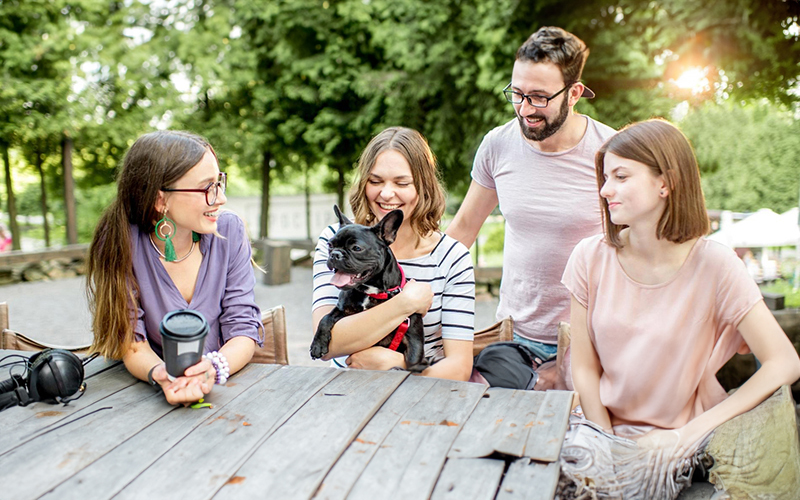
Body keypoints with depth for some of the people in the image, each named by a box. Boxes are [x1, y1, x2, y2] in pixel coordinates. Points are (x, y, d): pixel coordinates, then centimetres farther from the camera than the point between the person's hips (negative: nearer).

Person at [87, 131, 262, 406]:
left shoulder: (229, 231, -7)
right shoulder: (120, 243, -11)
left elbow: (243, 327, -7)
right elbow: (132, 340, -10)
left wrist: (215, 367, -27)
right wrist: (159, 373, -31)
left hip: (224, 391, 1)